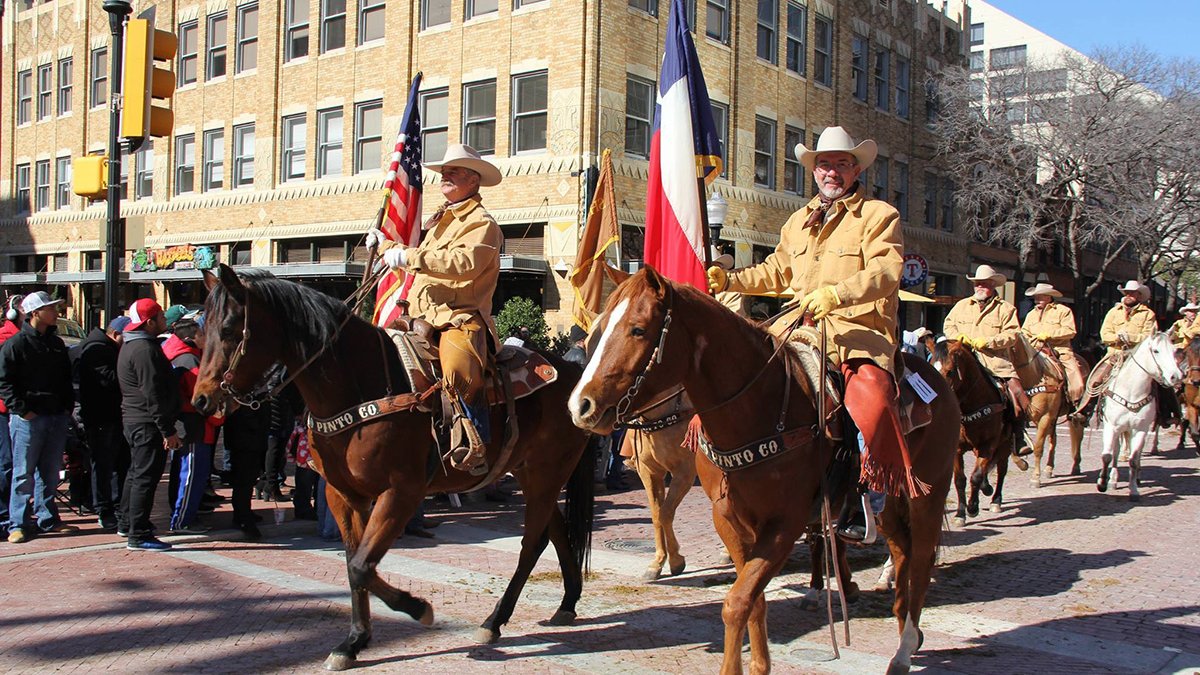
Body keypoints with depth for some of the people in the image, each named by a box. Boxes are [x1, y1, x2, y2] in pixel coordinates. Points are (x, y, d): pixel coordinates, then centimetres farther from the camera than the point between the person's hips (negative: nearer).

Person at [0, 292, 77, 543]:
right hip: (29, 419, -6)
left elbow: (66, 379, 21)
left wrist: (68, 407, 10)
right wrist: (22, 410, -15)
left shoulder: (57, 343, 14)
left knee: (50, 472, 12)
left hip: (57, 418, 6)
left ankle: (48, 519, 21)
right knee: (24, 473, -3)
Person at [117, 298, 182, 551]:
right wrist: (168, 430, -22)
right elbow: (153, 394, -23)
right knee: (146, 476, -7)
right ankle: (138, 535, -5)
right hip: (148, 423, -11)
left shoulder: (131, 346, 15)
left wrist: (166, 426, 23)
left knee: (137, 472, 22)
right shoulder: (145, 349, -19)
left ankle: (126, 523, 34)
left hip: (134, 419, 11)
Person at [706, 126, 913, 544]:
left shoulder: (879, 216, 1)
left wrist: (835, 295, -31)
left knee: (869, 398, -33)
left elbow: (886, 272, -15)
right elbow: (777, 272, 32)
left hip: (859, 329, -7)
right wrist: (731, 280, 17)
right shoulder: (799, 221, 22)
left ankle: (867, 506, -21)